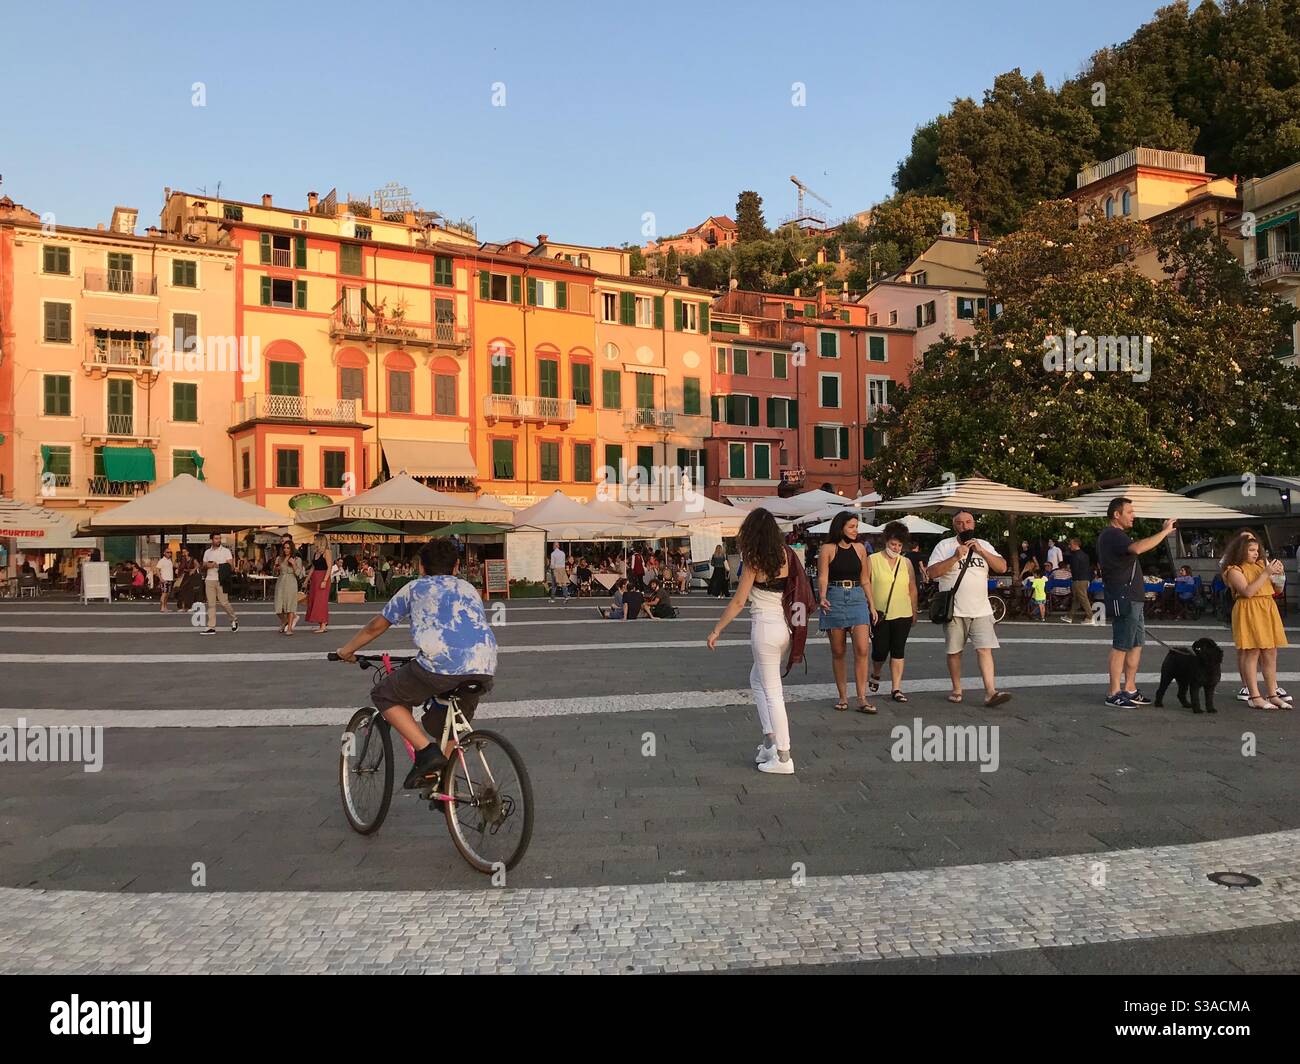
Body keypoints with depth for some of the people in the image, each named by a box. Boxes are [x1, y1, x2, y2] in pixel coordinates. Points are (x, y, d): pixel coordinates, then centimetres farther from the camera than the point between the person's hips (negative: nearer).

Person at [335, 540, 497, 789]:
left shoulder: (414, 588, 22)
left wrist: (348, 649, 47)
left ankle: (426, 751, 4)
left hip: (440, 666, -4)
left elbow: (376, 627, 30)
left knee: (385, 696, 17)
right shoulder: (469, 589, 31)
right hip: (484, 669, 5)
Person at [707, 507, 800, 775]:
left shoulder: (754, 561, -12)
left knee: (772, 693, 0)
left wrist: (716, 630, -4)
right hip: (783, 625, 7)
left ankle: (783, 758, 5)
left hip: (764, 627, -7)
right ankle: (770, 740, 17)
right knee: (757, 679, 23)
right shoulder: (784, 554, 4)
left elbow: (738, 602, -11)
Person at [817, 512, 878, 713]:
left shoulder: (859, 548, 9)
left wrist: (871, 605, 13)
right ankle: (843, 697, 16)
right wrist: (822, 597, -25)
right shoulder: (828, 549, -1)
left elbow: (865, 580, 15)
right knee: (838, 652, 5)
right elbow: (822, 576, -8)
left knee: (862, 649, -10)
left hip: (857, 598, 2)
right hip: (835, 599, -2)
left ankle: (862, 699, -6)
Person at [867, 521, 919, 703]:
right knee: (880, 651, 1)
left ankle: (896, 689, 6)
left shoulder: (907, 562, 9)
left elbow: (912, 589, 15)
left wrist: (914, 612, 15)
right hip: (879, 615, -2)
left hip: (902, 615, 3)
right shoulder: (872, 560, -2)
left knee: (898, 652, 2)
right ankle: (876, 675, 32)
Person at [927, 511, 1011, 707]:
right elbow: (933, 573, -11)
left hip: (981, 610, 2)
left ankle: (990, 692, -10)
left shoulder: (984, 545, 10)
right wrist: (956, 556, -18)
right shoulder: (944, 546, -1)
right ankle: (956, 690, 21)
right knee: (954, 651, 7)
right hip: (954, 610, -2)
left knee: (984, 649, -7)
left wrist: (980, 550, -11)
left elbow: (1002, 567, -1)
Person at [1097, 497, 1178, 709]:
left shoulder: (1114, 535, 21)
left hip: (1132, 599, 11)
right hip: (1123, 600, -11)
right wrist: (1164, 532, -27)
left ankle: (1130, 690, 19)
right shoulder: (1112, 535, -15)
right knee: (1121, 646, -7)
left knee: (1136, 644, 13)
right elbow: (1137, 548, -33)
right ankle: (1114, 693, -3)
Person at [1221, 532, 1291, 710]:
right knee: (1252, 653, -8)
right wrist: (1266, 573, -15)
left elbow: (1275, 588, 22)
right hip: (1248, 612, -7)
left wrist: (1277, 574, 3)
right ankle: (1254, 697, -5)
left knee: (1270, 654, 6)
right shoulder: (1234, 570, -5)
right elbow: (1248, 591, -17)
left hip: (1268, 609, 7)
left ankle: (1273, 694, 13)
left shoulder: (1260, 564, 16)